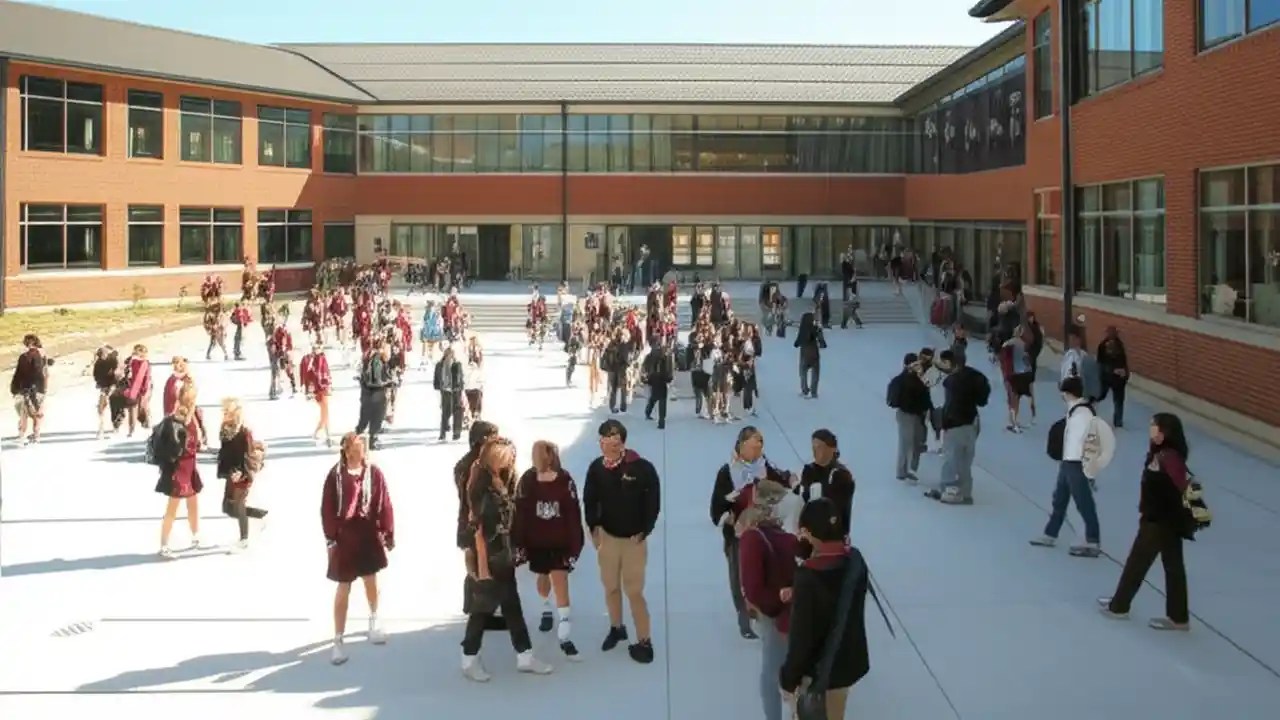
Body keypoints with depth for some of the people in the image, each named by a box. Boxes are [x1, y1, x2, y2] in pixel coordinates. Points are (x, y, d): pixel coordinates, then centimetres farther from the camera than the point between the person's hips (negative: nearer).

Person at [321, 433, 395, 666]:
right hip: (344, 538, -2)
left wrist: (388, 534, -2)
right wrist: (330, 538, -7)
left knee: (370, 580, 19)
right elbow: (327, 509, -6)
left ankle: (374, 620, 45)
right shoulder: (335, 475, -11)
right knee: (343, 589, 3)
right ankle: (338, 640, 12)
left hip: (370, 536, 2)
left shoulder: (374, 473, -8)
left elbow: (385, 505, -3)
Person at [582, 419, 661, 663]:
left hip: (634, 539, -3)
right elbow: (590, 500, 6)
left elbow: (653, 502, -7)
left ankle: (644, 641, 5)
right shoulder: (597, 468, -7)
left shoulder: (642, 468, -16)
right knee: (611, 587, 14)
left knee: (634, 590, -3)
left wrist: (644, 531, -8)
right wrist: (593, 526, -2)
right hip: (607, 536, 3)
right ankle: (616, 628, 35)